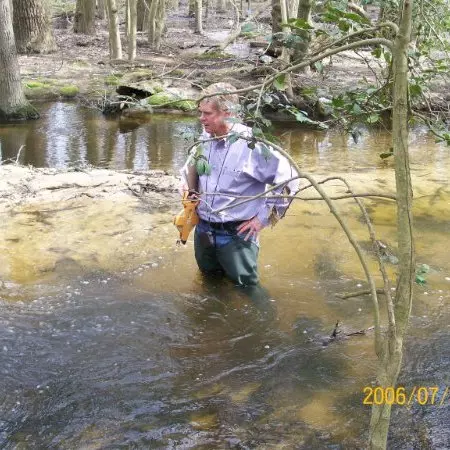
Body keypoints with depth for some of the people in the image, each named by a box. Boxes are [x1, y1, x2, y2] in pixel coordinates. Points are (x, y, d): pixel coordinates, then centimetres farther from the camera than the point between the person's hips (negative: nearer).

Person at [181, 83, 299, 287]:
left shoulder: (252, 145, -19)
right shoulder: (203, 141, 0)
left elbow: (287, 180, -15)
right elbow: (189, 172, 22)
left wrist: (263, 217, -12)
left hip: (236, 235, -6)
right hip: (203, 231, 6)